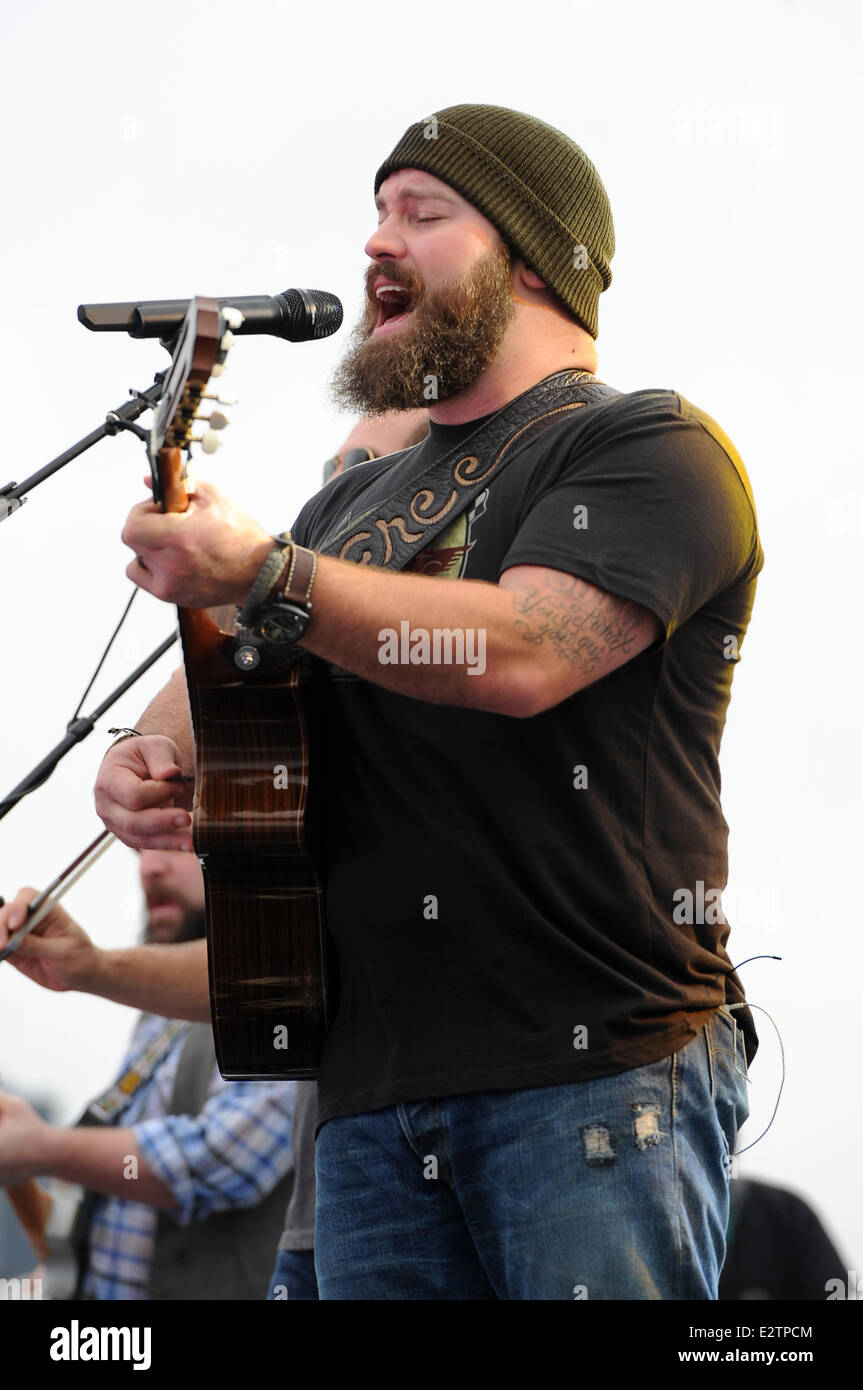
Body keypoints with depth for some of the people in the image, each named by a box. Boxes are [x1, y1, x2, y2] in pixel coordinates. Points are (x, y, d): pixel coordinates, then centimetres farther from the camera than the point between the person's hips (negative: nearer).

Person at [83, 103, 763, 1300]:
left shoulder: (650, 448, 0)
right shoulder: (358, 501, 25)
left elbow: (521, 653, -16)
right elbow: (222, 673, 25)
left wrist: (266, 579, -23)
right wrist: (153, 752, 1)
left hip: (597, 1070, -6)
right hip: (372, 1089, 7)